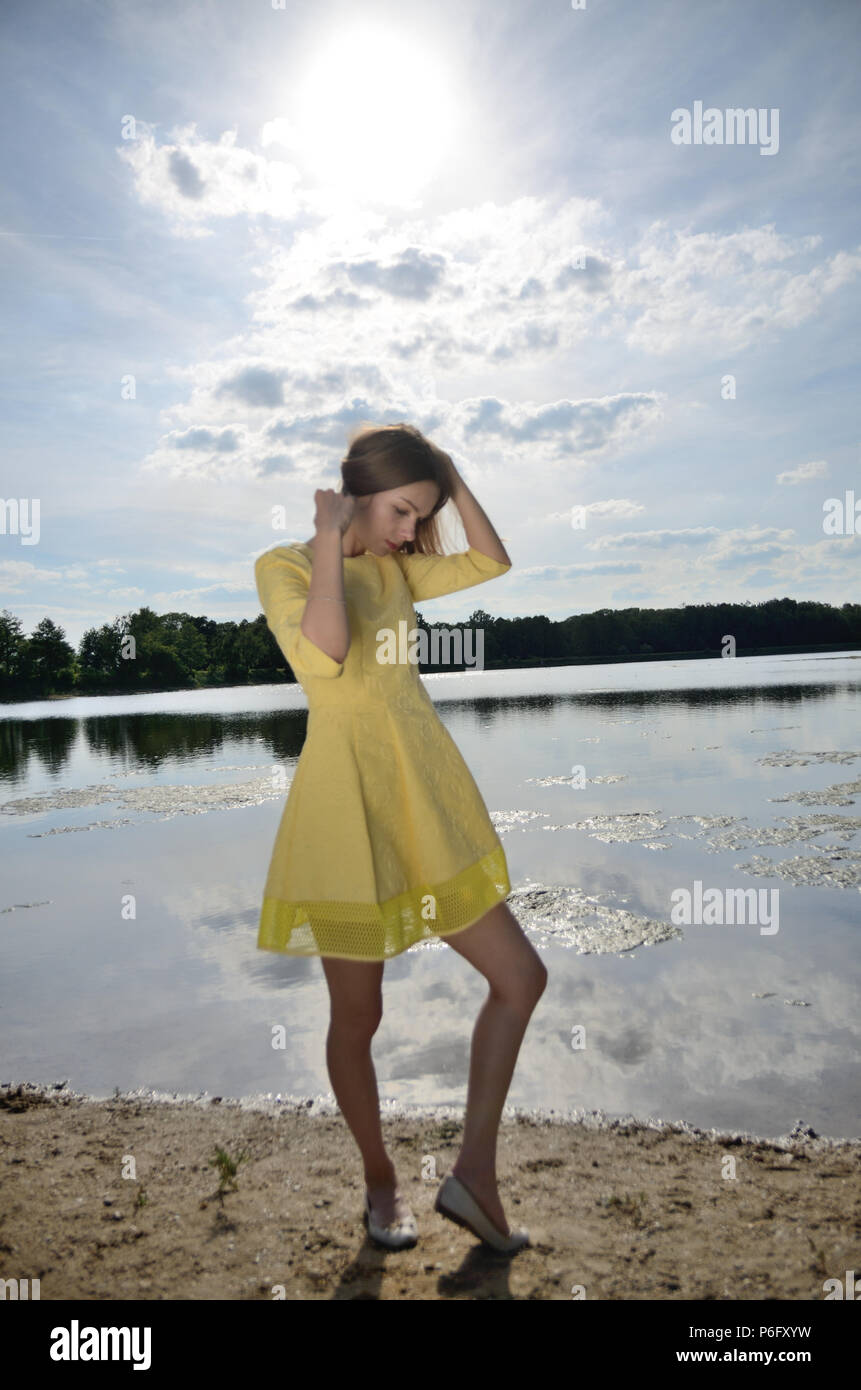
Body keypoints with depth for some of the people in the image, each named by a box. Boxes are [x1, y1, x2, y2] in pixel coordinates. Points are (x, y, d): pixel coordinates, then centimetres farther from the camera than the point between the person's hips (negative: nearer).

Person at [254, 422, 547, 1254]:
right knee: (358, 1016, 8)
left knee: (521, 978, 5)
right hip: (347, 808, -6)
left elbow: (491, 562, 12)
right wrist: (331, 541, -13)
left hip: (429, 806, 7)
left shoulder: (392, 569, 14)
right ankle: (382, 1184, 31)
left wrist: (452, 477, 8)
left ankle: (474, 1171, 17)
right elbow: (323, 651, -22)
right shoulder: (283, 565, -4)